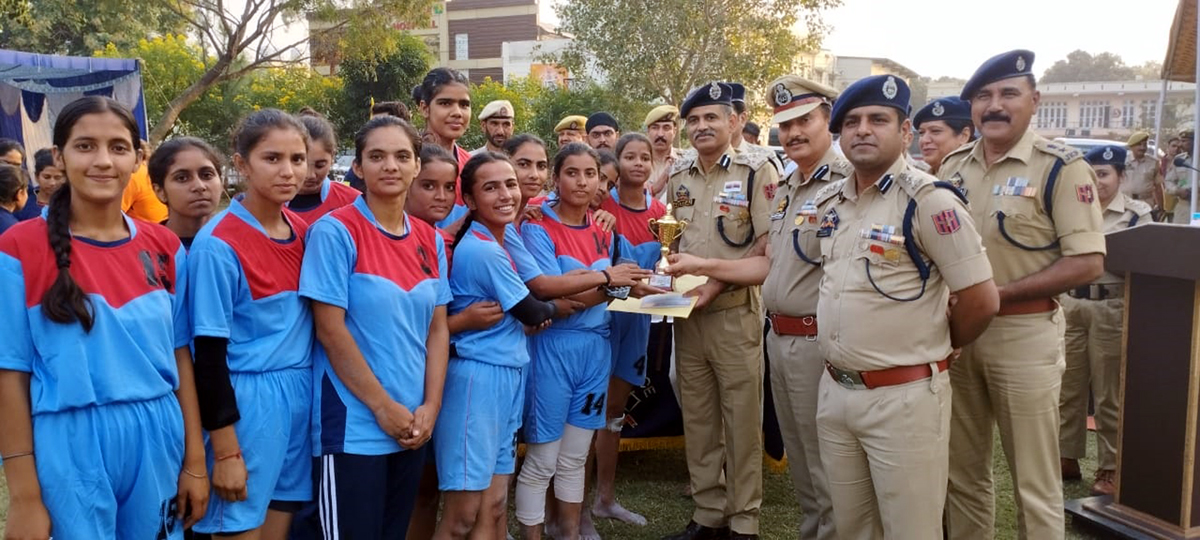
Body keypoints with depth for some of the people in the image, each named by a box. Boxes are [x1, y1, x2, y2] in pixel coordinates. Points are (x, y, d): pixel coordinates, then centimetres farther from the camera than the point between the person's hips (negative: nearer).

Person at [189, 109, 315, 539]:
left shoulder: (303, 231, 5)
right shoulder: (218, 244, -14)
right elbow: (209, 354, -14)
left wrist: (306, 390, 8)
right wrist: (225, 451, -15)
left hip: (301, 396, 6)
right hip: (246, 400, -6)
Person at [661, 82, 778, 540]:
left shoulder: (756, 169, -6)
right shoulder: (677, 175, 10)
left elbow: (769, 244, -11)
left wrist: (717, 282, -18)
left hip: (735, 310, -5)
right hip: (686, 313, 5)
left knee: (742, 419, 2)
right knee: (697, 418, 12)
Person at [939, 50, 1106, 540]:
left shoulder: (1061, 168, -8)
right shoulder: (953, 166, 8)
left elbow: (1087, 263, -14)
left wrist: (998, 293, -18)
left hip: (1023, 333, -5)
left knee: (1035, 483, 5)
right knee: (962, 473, 16)